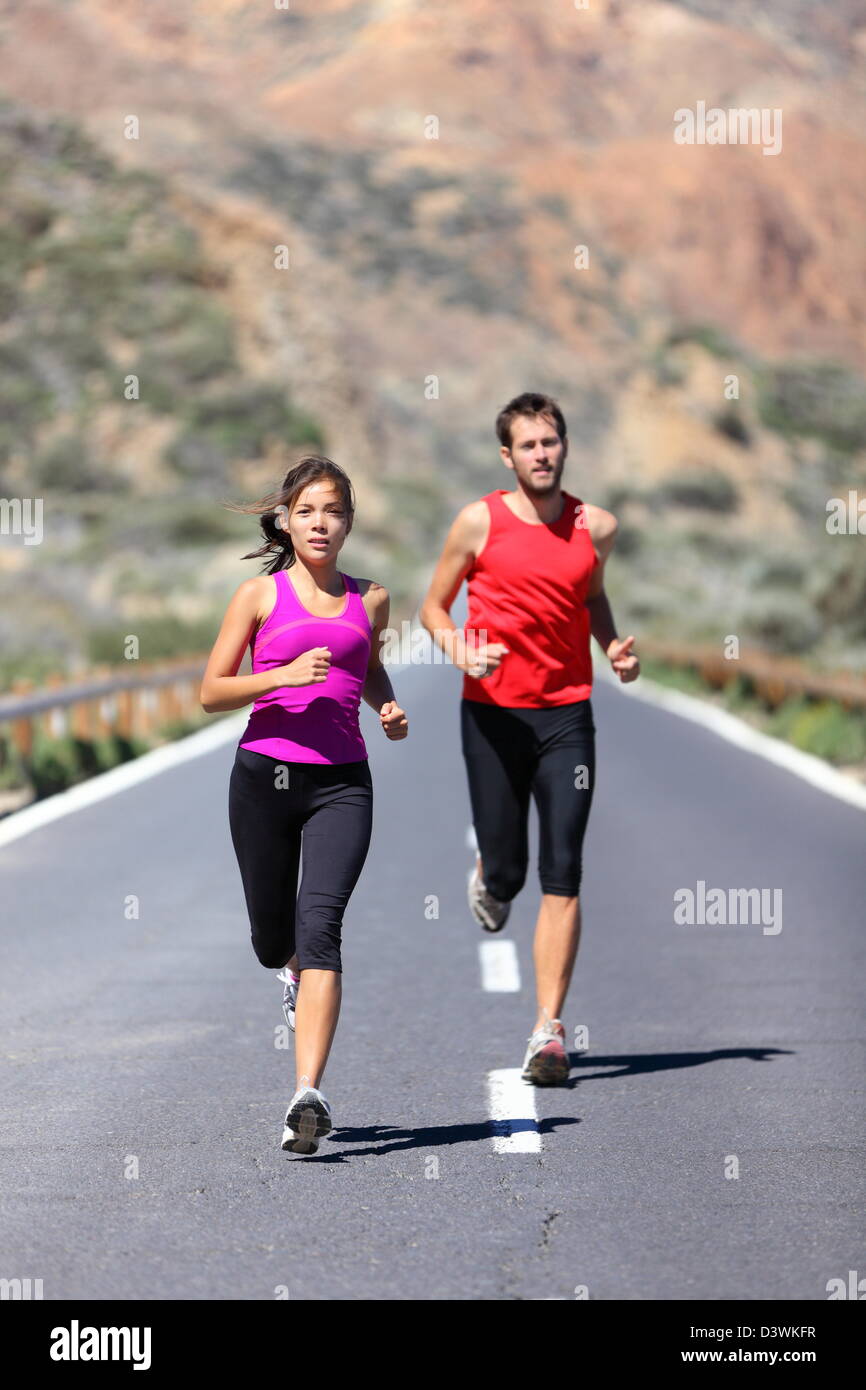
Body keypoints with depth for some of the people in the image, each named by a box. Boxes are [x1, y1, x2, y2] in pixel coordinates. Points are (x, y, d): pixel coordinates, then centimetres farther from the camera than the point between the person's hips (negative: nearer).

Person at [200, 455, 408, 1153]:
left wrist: (388, 709, 8)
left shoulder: (370, 598, 10)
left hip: (341, 782, 0)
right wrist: (285, 676, -14)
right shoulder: (260, 595, 2)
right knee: (273, 941, 11)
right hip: (265, 775, 0)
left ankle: (308, 1095, -25)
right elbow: (211, 692, 1)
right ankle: (301, 973, 51)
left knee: (319, 926, -18)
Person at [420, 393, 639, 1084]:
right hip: (493, 712, -1)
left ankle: (550, 1030, -5)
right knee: (507, 870, 4)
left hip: (567, 715, 1)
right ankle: (490, 878, 44)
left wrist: (614, 645, 5)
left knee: (562, 878, -7)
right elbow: (434, 605, 8)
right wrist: (459, 649, -12)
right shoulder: (479, 522, -3)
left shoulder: (597, 527, 4)